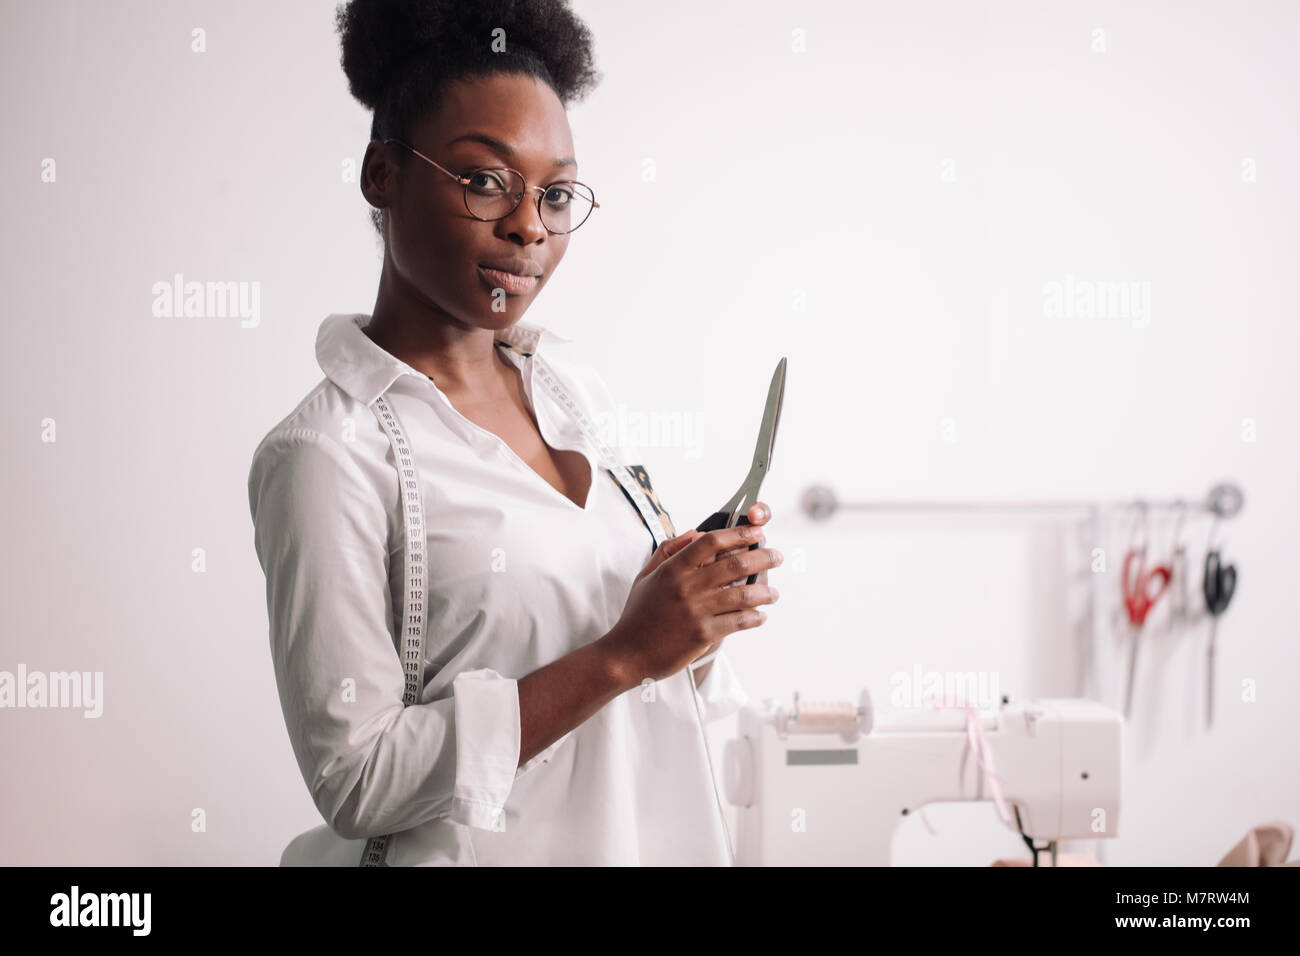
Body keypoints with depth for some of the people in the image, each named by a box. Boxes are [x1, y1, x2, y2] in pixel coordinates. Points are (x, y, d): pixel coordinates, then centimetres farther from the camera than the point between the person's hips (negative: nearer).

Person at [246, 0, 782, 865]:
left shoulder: (569, 382, 1)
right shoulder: (329, 458, -19)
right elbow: (356, 784, -21)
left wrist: (702, 603, -11)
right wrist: (623, 654, -24)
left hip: (661, 824, 6)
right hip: (486, 849, -6)